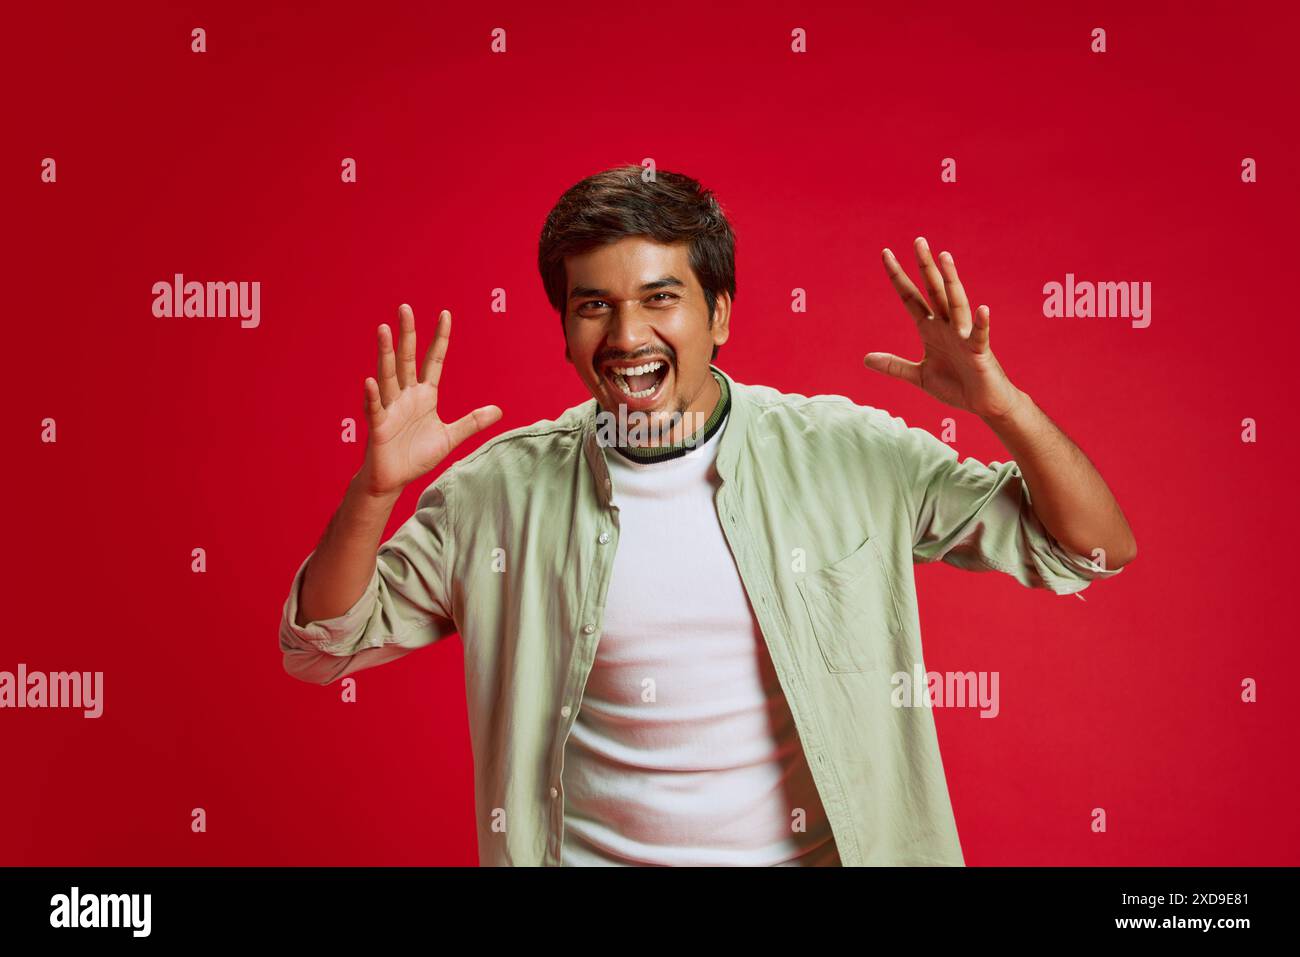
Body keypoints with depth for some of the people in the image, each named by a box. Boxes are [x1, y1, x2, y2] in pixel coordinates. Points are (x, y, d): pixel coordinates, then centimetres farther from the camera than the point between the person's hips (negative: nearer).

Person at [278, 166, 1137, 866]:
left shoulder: (847, 454, -5)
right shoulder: (502, 489, -4)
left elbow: (1093, 552, -1)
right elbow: (323, 647, 2)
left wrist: (1003, 405, -17)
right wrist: (376, 488, -14)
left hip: (823, 850, 0)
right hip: (589, 851, 0)